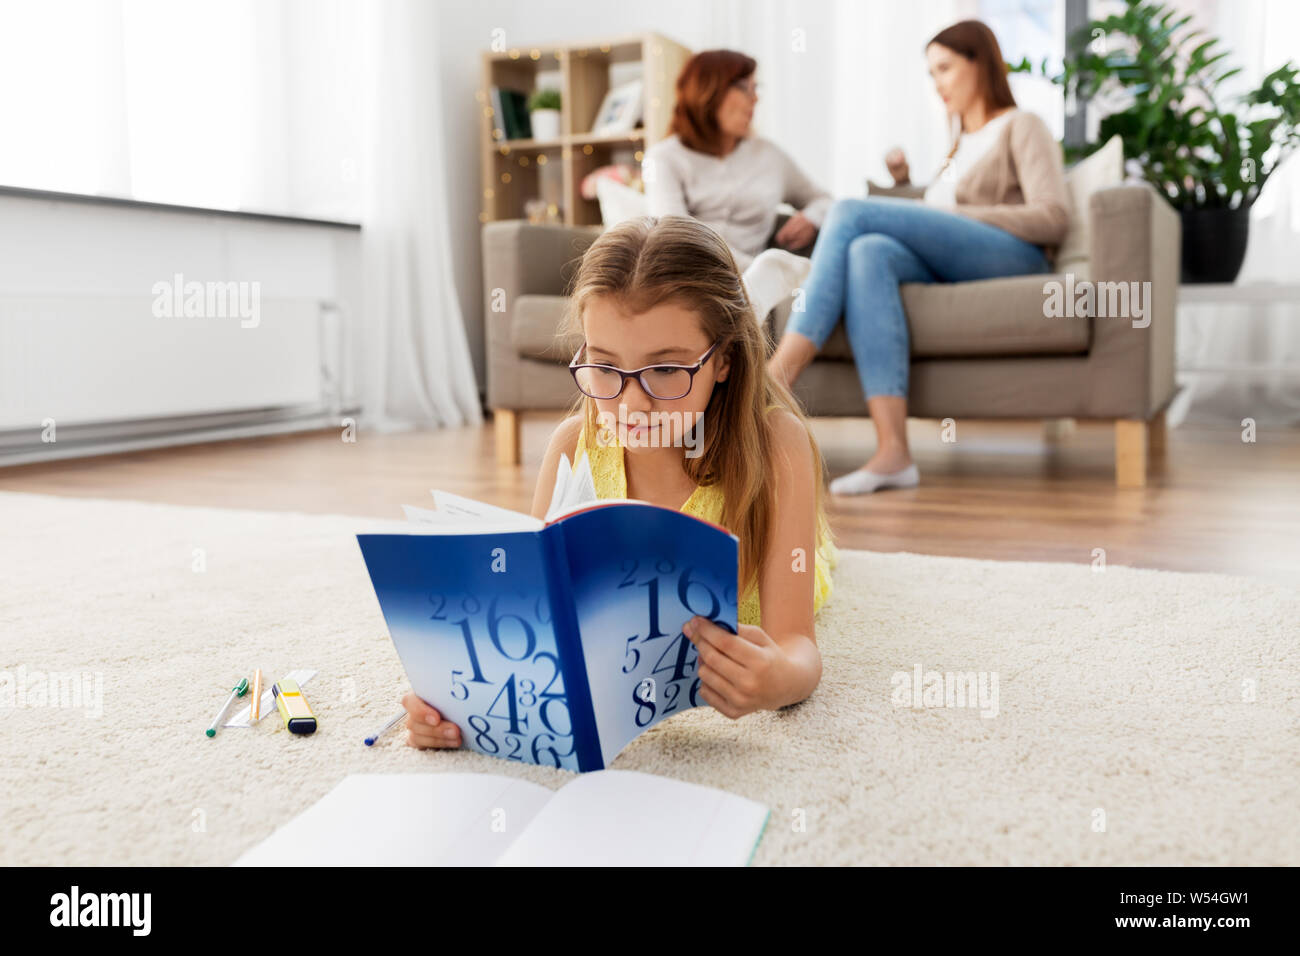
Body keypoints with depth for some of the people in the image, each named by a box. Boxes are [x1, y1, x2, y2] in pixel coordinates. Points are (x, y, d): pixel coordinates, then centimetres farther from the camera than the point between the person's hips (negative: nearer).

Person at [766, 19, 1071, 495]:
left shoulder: (1021, 126, 17)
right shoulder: (960, 147, 38)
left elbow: (1053, 218, -1)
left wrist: (954, 215, -5)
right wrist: (901, 187, 16)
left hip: (1013, 259, -5)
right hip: (948, 274, 5)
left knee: (850, 212, -20)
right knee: (868, 252, -29)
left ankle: (773, 380, -32)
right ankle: (893, 451, -45)